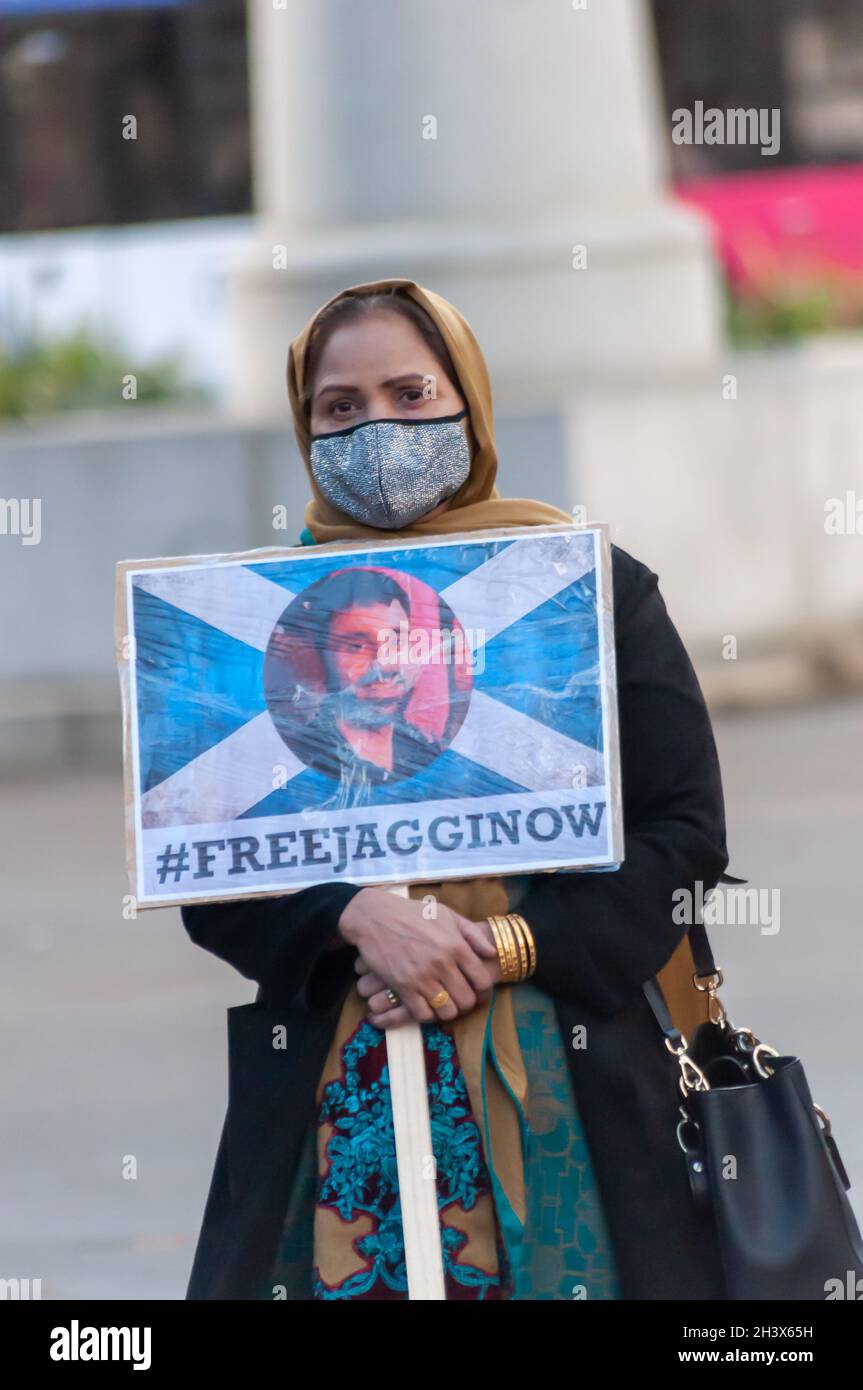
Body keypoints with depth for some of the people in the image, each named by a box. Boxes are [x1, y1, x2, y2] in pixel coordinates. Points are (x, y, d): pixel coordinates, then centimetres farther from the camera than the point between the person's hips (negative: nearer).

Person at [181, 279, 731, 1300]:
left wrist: (503, 947, -12)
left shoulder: (592, 588, 5)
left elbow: (686, 836, 1)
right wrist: (359, 916, -15)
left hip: (573, 1089, -1)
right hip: (337, 1096, 1)